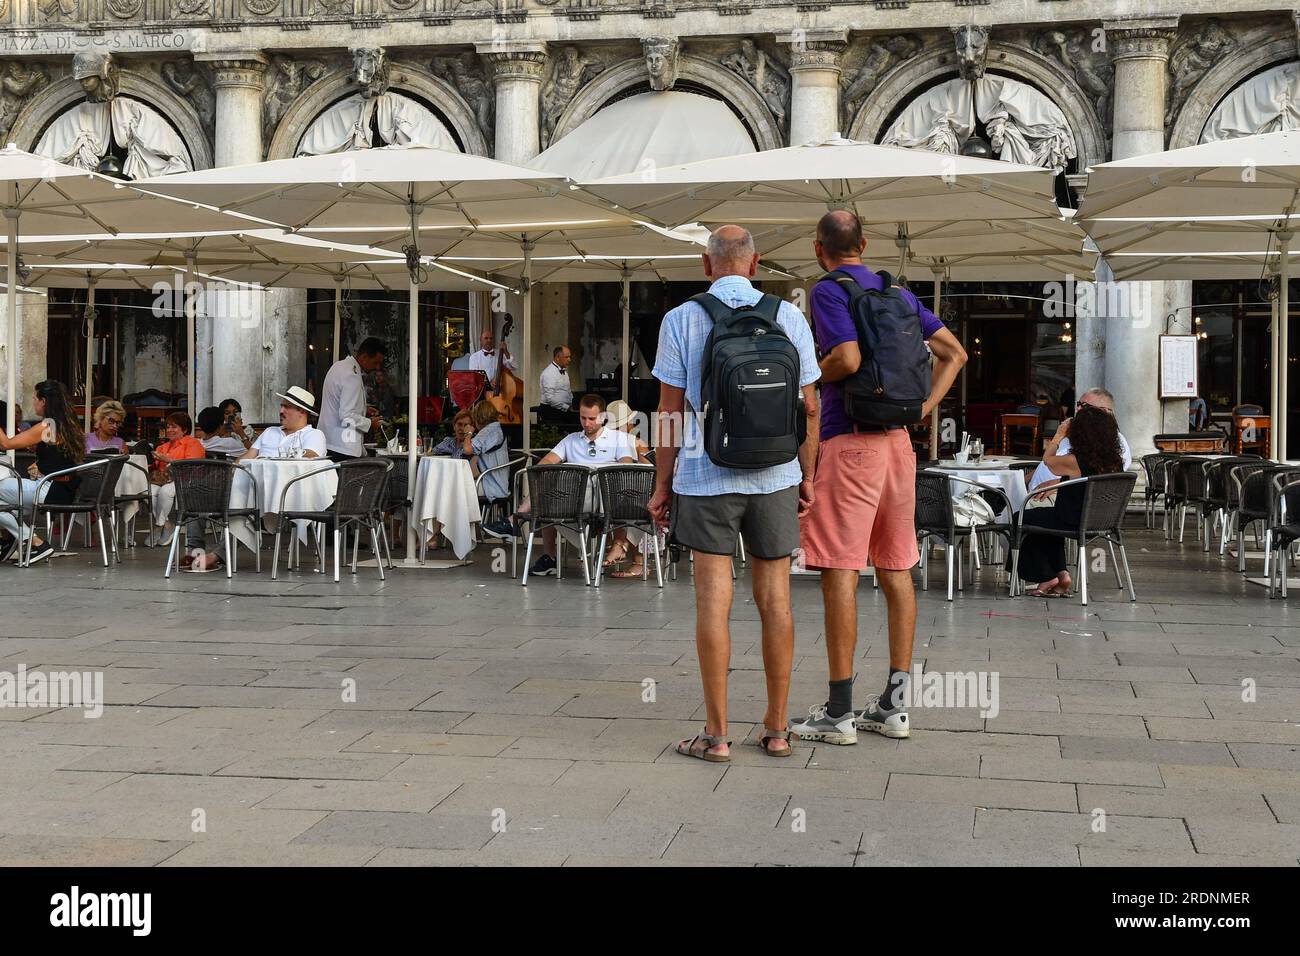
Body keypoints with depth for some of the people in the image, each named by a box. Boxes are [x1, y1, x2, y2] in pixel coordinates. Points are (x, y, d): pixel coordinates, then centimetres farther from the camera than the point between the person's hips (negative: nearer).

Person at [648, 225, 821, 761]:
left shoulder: (682, 320, -3)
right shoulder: (789, 317, 2)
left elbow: (670, 411, -3)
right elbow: (808, 406, 3)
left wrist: (662, 486, 4)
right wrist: (807, 476, 13)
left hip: (706, 478, -2)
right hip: (774, 476, 2)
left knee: (713, 601, 1)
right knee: (775, 599, 8)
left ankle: (716, 735, 5)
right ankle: (776, 730, 14)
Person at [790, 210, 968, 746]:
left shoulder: (829, 290, -6)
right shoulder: (897, 292, 16)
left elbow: (849, 359, -22)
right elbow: (954, 352, 17)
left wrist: (808, 376, -3)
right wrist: (926, 406, 11)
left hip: (850, 440, -7)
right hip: (898, 440, 8)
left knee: (840, 574, -5)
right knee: (896, 572, 9)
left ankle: (839, 713, -4)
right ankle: (895, 705, 14)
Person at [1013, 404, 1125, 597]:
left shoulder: (1074, 462, -25)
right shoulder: (1115, 461, -6)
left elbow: (1048, 459, -3)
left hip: (1073, 522, -7)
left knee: (1020, 520, 16)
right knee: (1049, 518, 35)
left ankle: (1047, 577, 21)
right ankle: (1061, 574, 26)